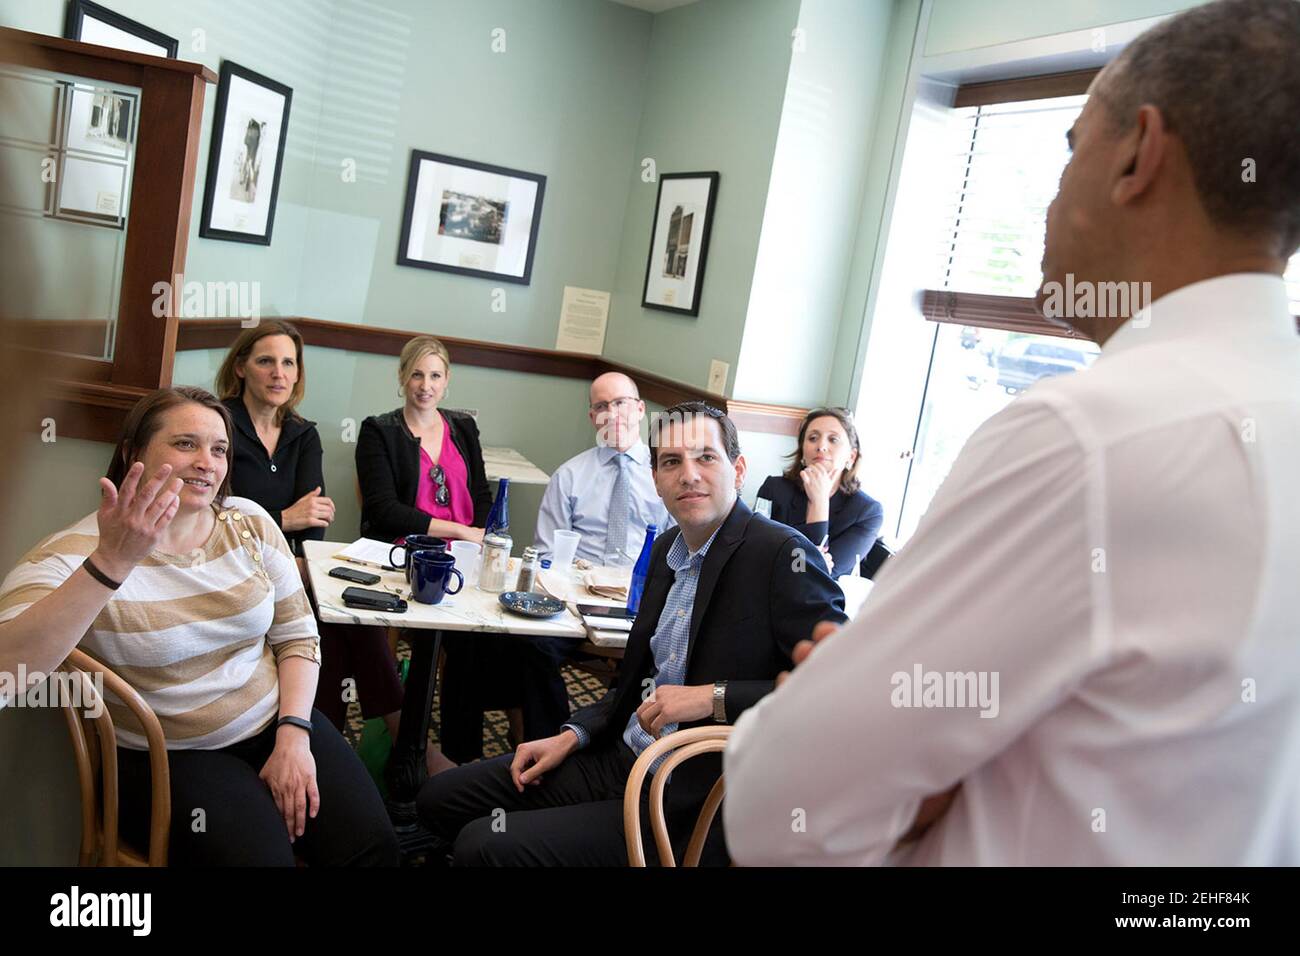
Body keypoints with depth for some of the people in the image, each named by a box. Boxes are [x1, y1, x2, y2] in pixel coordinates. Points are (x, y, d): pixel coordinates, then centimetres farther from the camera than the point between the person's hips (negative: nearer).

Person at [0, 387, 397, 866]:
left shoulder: (250, 524, 0)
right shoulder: (74, 553, -13)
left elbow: (296, 636, 4)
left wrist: (294, 735, -9)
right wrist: (112, 562, -39)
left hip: (275, 724, 4)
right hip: (165, 756, -3)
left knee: (372, 845, -10)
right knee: (259, 854, -23)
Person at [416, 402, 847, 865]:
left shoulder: (783, 554, -17)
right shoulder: (669, 548, 9)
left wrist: (716, 697, -25)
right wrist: (573, 735, 7)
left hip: (693, 807, -8)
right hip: (620, 758, 8)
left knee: (482, 845, -15)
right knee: (441, 797, 10)